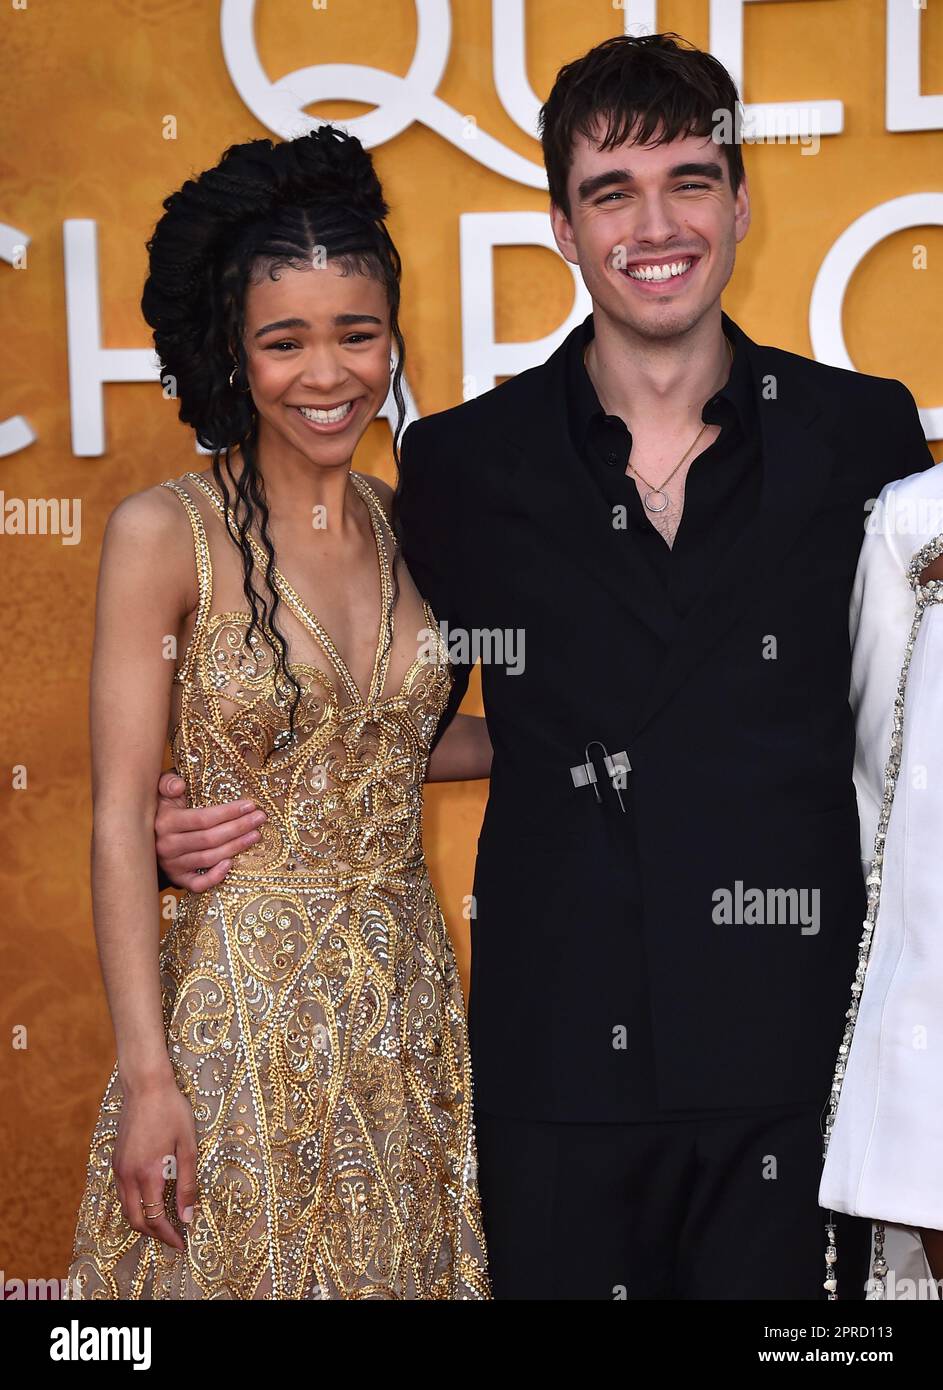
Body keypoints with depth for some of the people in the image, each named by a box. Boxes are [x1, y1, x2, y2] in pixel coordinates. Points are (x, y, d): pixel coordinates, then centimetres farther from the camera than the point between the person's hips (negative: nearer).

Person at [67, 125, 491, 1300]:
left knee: (404, 1265, 13)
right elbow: (121, 818, -12)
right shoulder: (164, 534, -11)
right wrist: (148, 1075, -14)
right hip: (240, 999, -5)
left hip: (408, 990, 5)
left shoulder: (406, 526, 4)